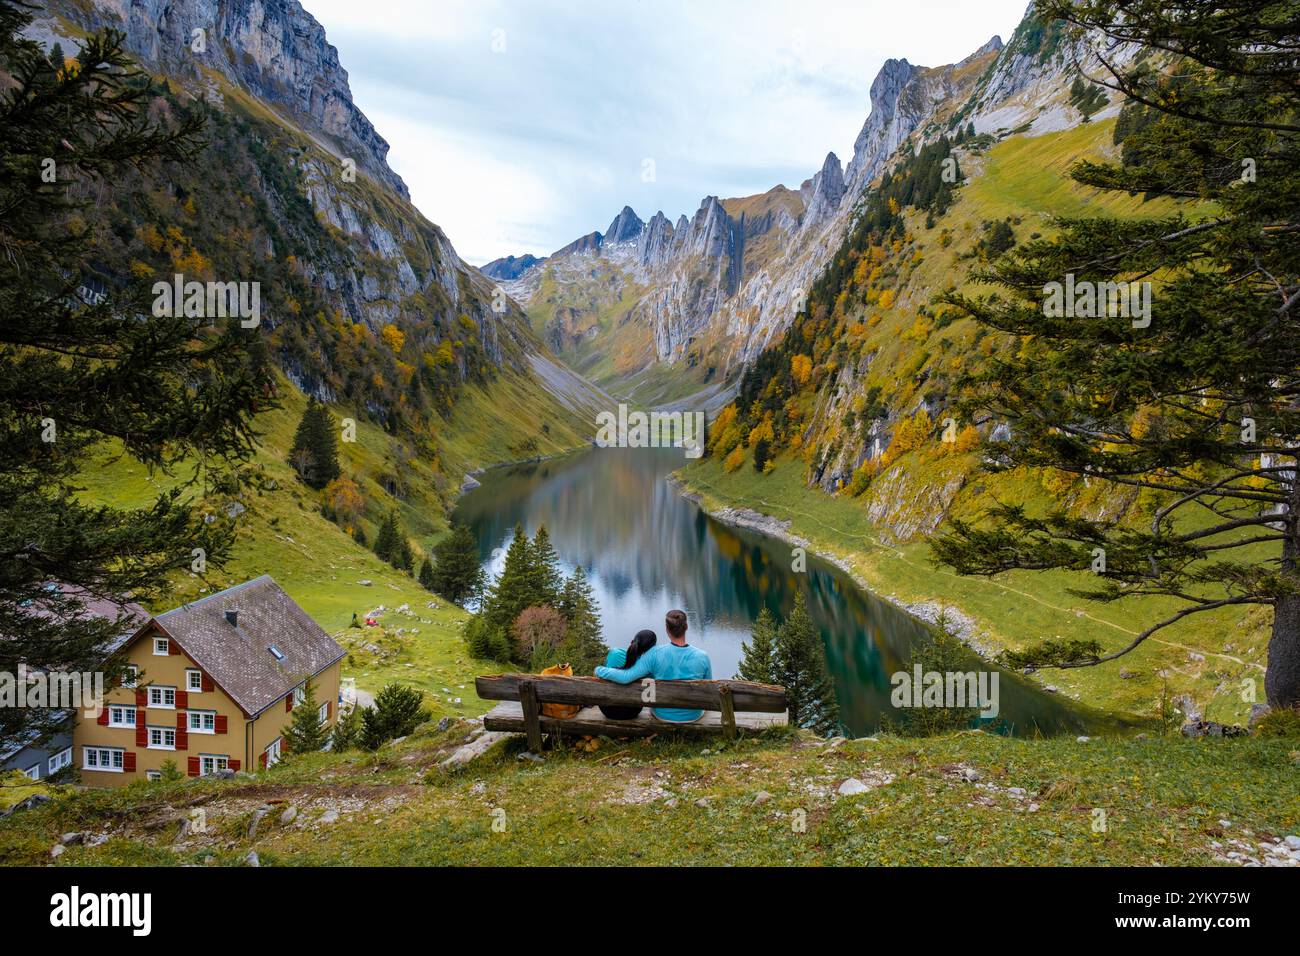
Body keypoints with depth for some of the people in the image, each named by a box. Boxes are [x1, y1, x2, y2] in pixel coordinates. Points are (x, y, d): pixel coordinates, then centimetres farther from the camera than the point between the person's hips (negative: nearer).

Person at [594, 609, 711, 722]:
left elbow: (626, 677, -28)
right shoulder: (702, 657, -21)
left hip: (663, 714, 0)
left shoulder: (655, 654, -25)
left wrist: (598, 670, -12)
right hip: (693, 716, 0)